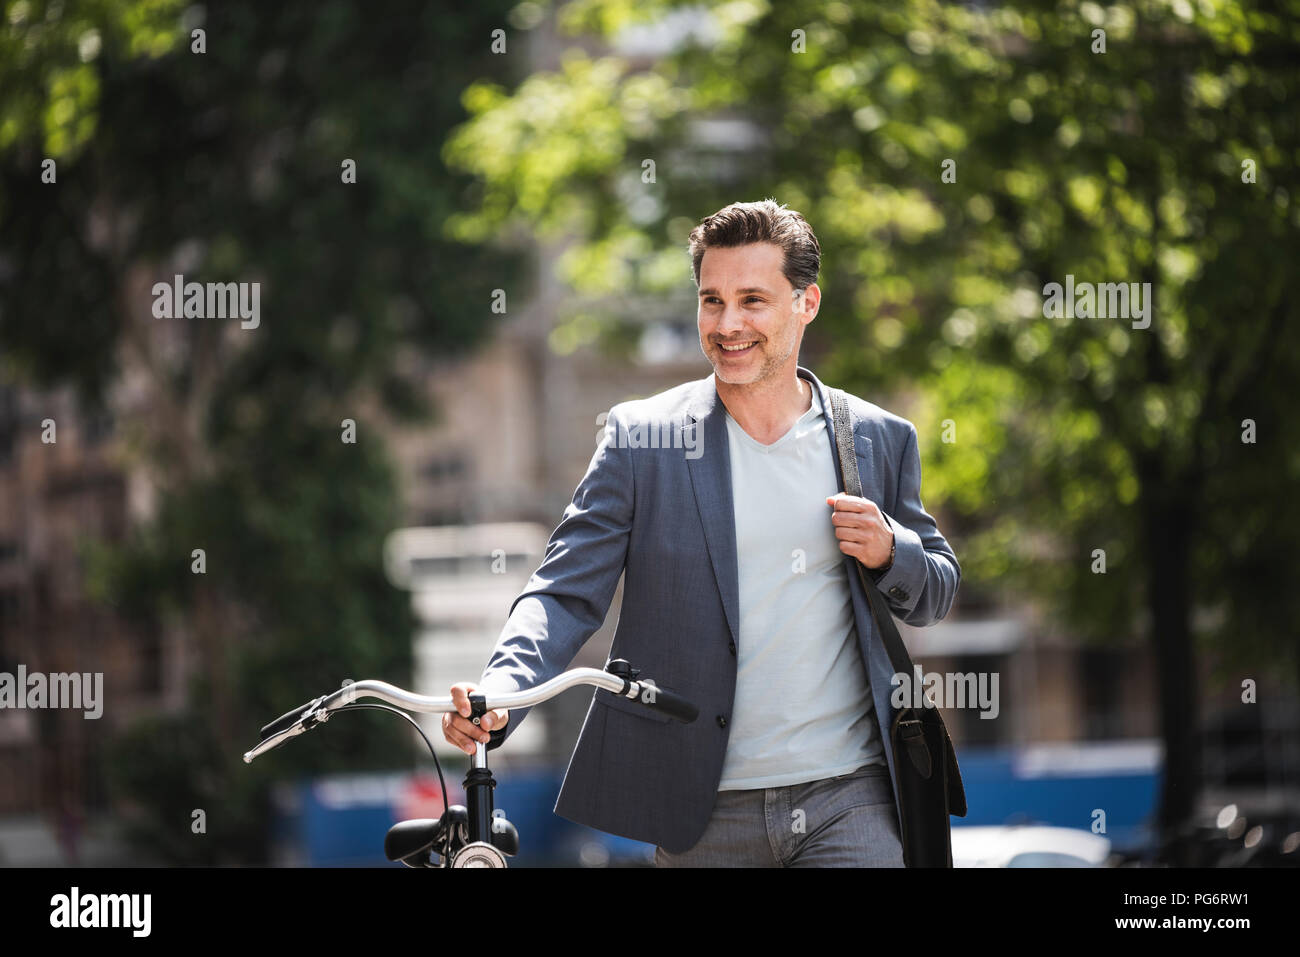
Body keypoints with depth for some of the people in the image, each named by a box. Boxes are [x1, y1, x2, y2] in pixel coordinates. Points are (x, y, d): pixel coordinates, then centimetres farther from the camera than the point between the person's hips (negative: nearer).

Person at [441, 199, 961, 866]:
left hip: (850, 802, 1)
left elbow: (936, 596, 16)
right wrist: (497, 693, -21)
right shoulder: (642, 437, 1)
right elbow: (567, 591, -3)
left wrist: (890, 552, -7)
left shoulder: (880, 440, 7)